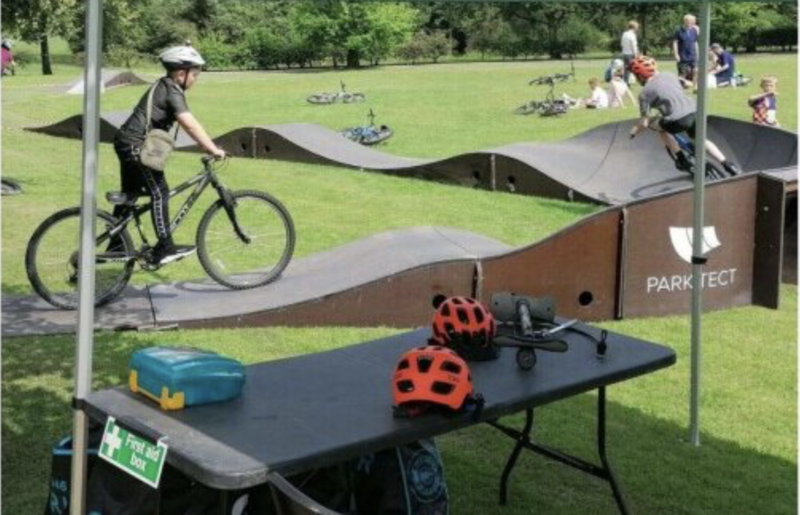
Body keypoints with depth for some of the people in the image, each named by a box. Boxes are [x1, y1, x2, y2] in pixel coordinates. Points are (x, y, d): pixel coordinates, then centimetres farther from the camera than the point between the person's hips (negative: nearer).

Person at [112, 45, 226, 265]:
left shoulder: (164, 86, 15)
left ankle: (115, 247, 27)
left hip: (126, 143, 10)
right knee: (160, 192, -9)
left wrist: (206, 145, 16)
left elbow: (187, 122, 18)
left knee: (130, 195, 18)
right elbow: (189, 124, -26)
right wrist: (213, 149, -27)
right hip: (136, 146, -10)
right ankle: (165, 248, -9)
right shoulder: (172, 91, -15)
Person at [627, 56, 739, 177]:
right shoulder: (669, 75, 20)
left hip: (678, 120, -6)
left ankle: (682, 159, 23)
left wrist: (634, 131, 20)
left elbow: (644, 123, 0)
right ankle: (726, 164, 24)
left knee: (661, 127, 29)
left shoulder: (644, 93, 3)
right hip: (695, 111, 6)